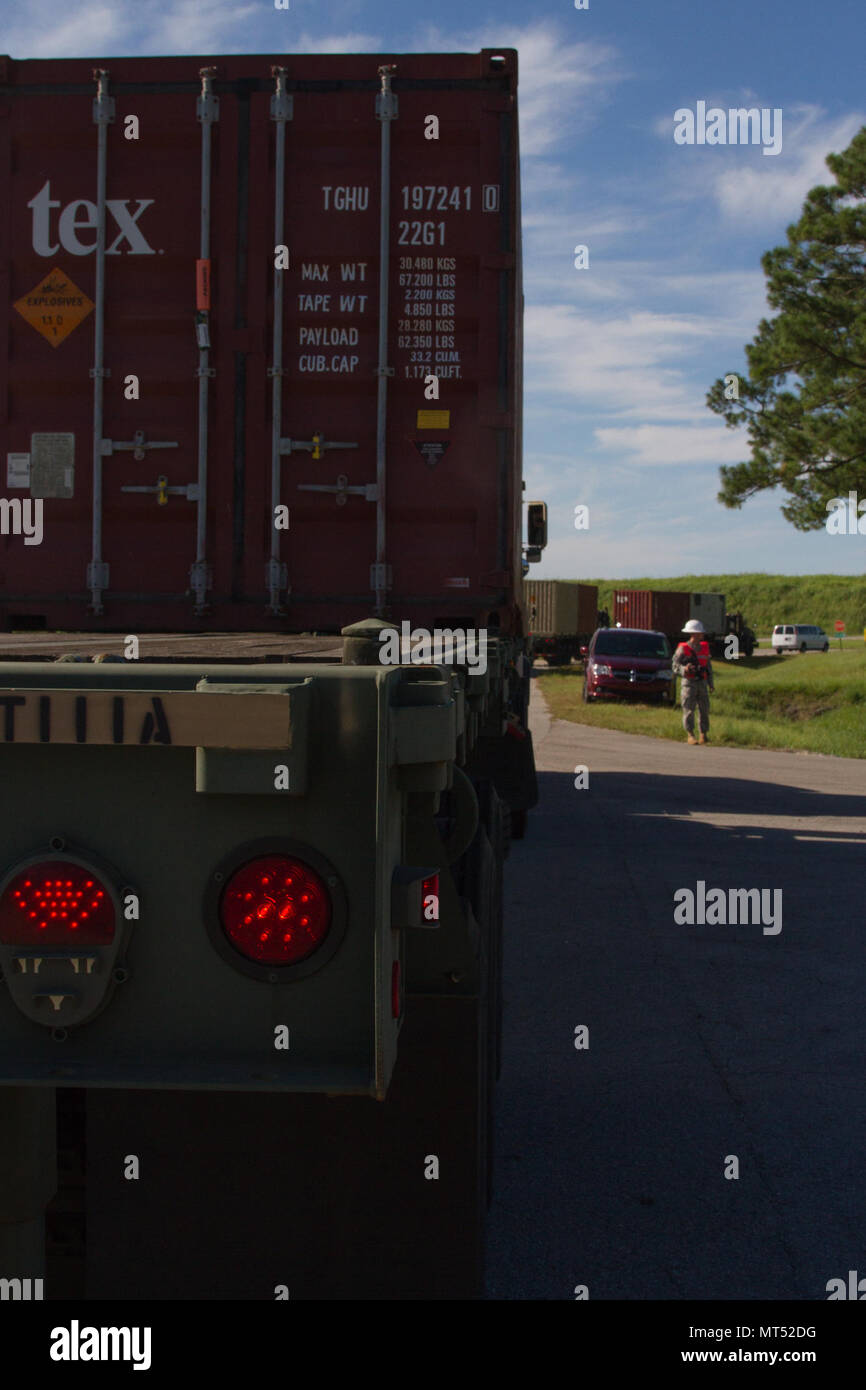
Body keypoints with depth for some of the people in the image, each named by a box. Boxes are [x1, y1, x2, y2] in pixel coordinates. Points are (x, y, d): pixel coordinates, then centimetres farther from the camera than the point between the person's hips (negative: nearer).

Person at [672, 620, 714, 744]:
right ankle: (690, 735, 2)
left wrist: (711, 683, 16)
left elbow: (708, 666, 19)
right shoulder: (683, 649, -5)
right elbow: (675, 665, -8)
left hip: (702, 683, 5)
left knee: (704, 709, 2)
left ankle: (703, 734, 12)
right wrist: (684, 669, -29)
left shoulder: (704, 648, 11)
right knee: (689, 709, -4)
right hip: (689, 682, -5)